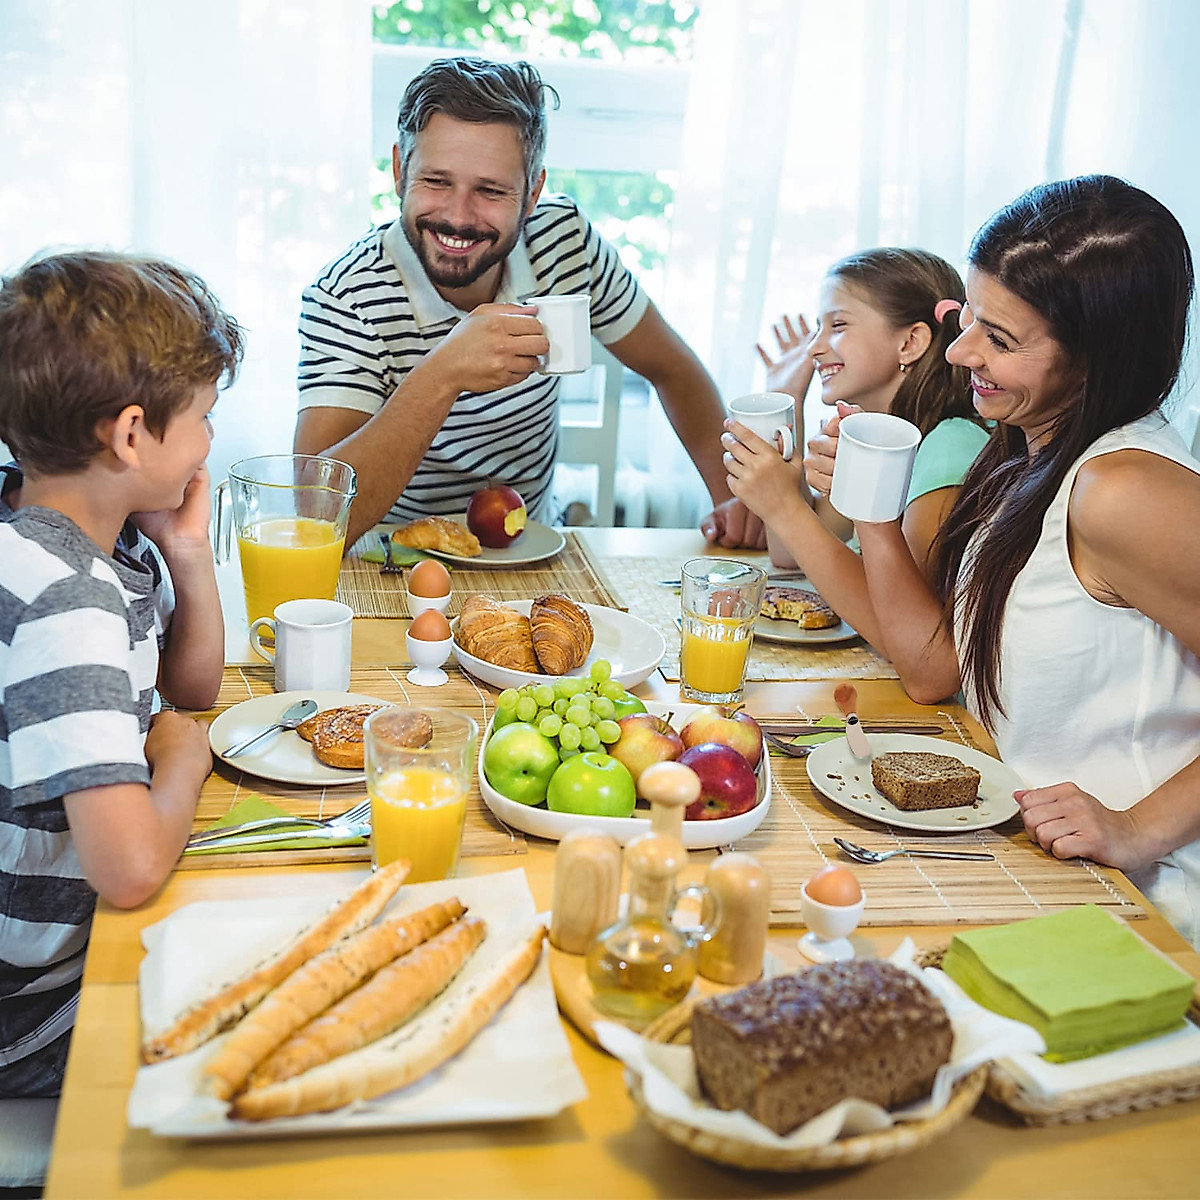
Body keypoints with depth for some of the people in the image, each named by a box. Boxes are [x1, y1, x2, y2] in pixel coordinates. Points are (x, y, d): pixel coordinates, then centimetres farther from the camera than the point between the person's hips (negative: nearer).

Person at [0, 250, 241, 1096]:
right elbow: (130, 867, -37)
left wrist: (190, 551, -3)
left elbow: (195, 686, 14)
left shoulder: (107, 534, -3)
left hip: (87, 928, 8)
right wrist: (183, 756, -16)